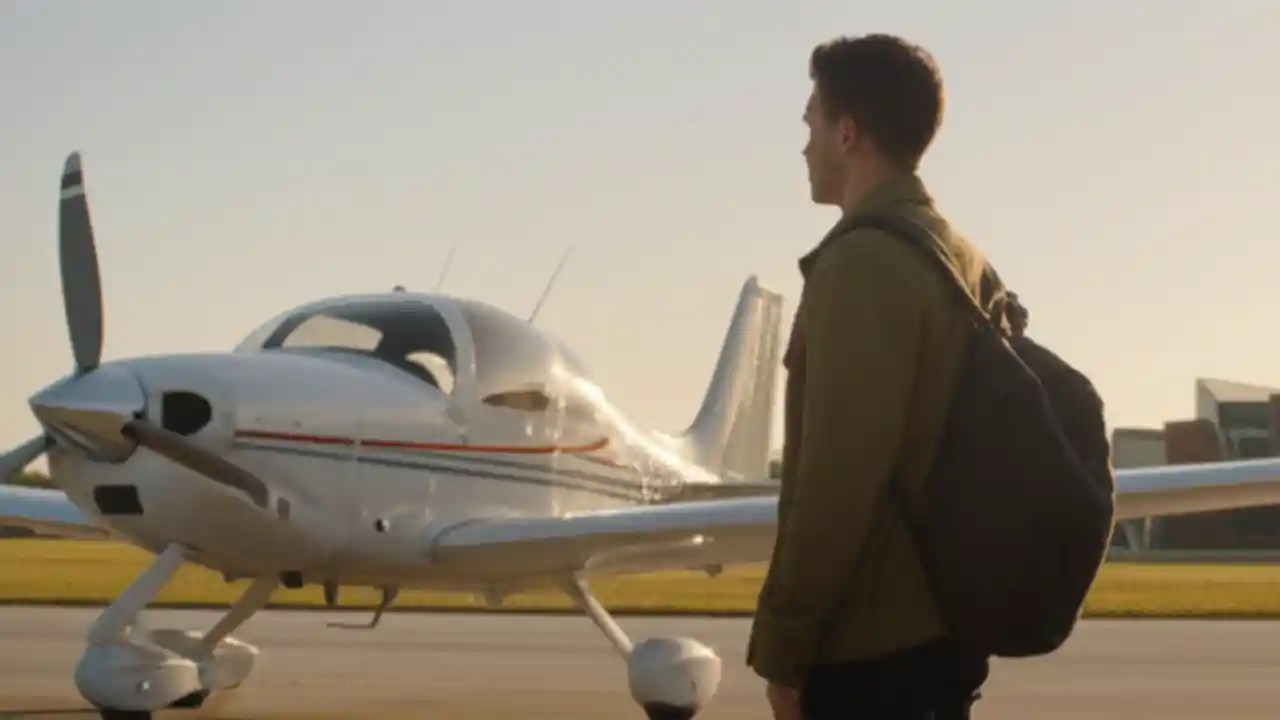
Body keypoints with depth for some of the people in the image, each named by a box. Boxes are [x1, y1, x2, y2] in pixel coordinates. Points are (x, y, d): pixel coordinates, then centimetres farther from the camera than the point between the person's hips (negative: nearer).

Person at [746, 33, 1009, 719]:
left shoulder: (862, 264, -14)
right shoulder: (967, 265, 13)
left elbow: (836, 478, -20)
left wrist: (782, 647, -14)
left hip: (869, 645, -9)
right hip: (941, 627, 9)